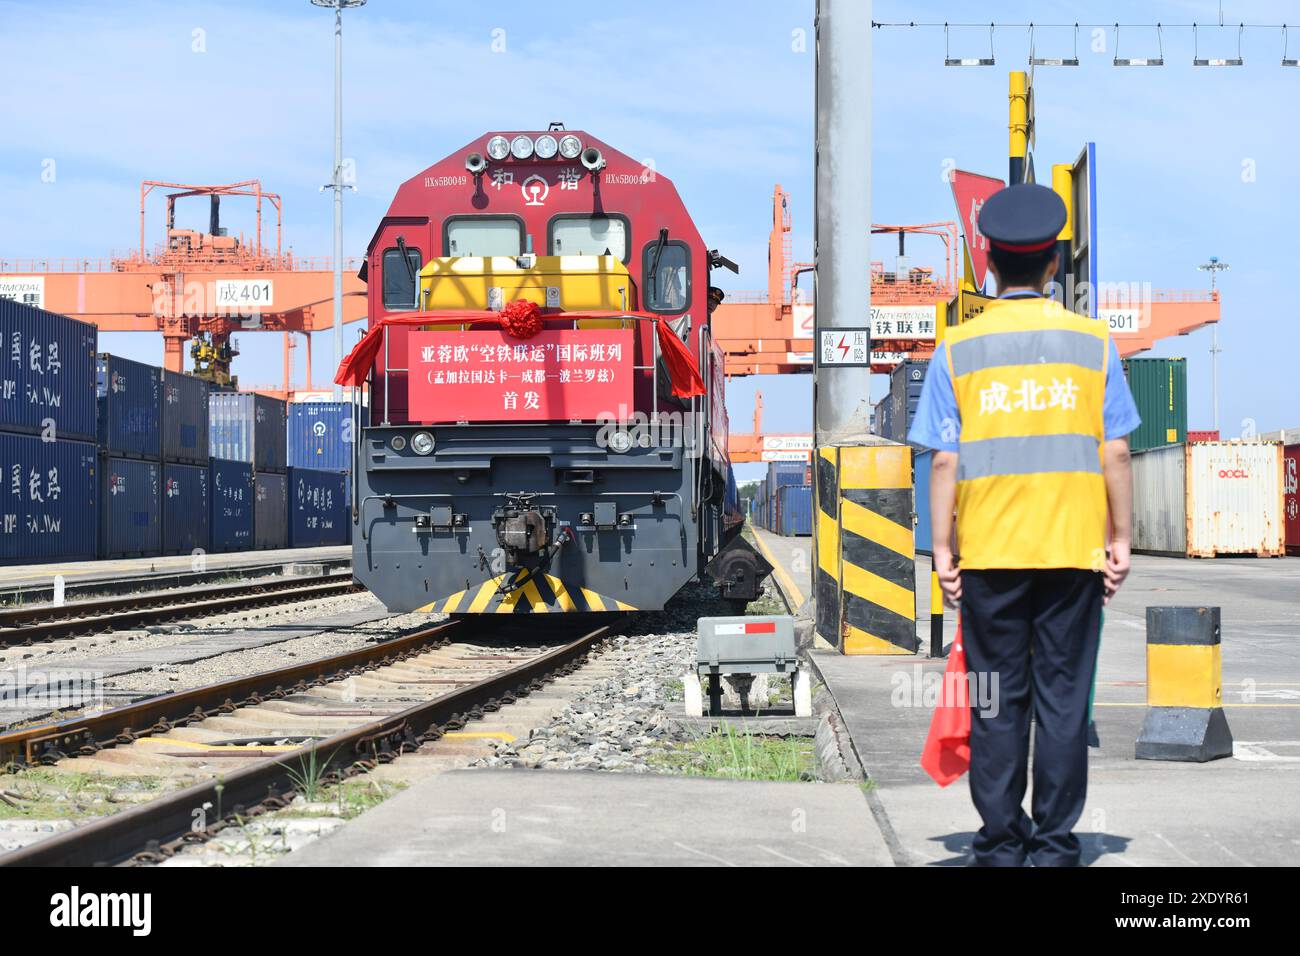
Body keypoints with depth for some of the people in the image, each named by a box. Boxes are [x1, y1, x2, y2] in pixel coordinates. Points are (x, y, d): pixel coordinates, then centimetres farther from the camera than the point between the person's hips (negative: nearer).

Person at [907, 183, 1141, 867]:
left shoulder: (957, 348, 0)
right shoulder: (1093, 342, 2)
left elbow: (945, 461, -2)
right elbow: (1115, 453, 1)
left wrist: (942, 548, 3)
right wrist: (1120, 540, 7)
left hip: (989, 553, 0)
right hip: (1074, 551, 0)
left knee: (997, 700, 7)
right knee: (1063, 695, 5)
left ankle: (1001, 842, 10)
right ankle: (1055, 843, 8)